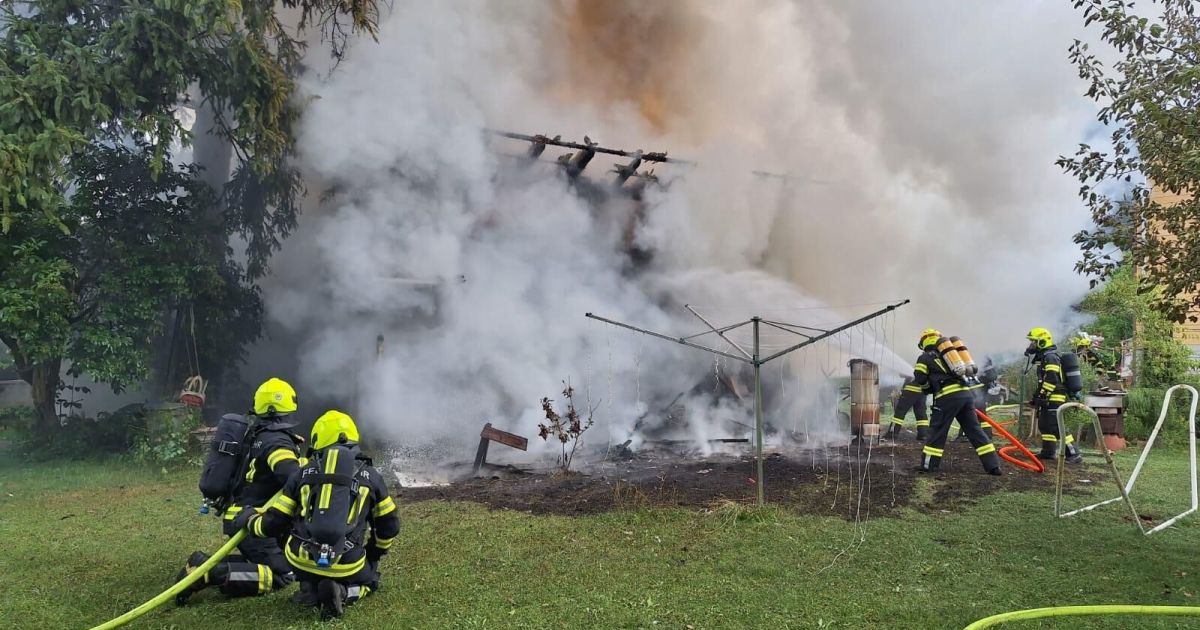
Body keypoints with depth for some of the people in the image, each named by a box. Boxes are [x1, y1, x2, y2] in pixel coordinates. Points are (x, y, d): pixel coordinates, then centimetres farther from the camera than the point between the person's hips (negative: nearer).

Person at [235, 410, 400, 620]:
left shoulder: (303, 474, 6)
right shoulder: (370, 476, 6)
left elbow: (274, 523, 9)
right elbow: (390, 526, 14)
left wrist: (250, 521, 31)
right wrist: (375, 552, 35)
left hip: (302, 563, 1)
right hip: (347, 566, -1)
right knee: (370, 579, 31)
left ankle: (310, 589, 7)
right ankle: (343, 592, -3)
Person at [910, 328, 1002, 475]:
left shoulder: (925, 357, 9)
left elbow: (920, 379, 2)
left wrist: (928, 388, 23)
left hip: (948, 396, -6)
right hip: (966, 393, 6)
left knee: (937, 430, 3)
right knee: (974, 430, 9)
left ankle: (929, 465, 6)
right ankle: (993, 465, 7)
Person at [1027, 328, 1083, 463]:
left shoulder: (1050, 357, -16)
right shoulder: (1044, 357, 18)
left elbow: (1051, 381, -24)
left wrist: (1041, 397, -22)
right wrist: (1037, 397, 24)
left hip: (1054, 399, -11)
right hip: (1049, 399, 11)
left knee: (1057, 427, -13)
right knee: (1044, 425, 17)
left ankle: (1074, 454, -12)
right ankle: (1048, 451, 26)